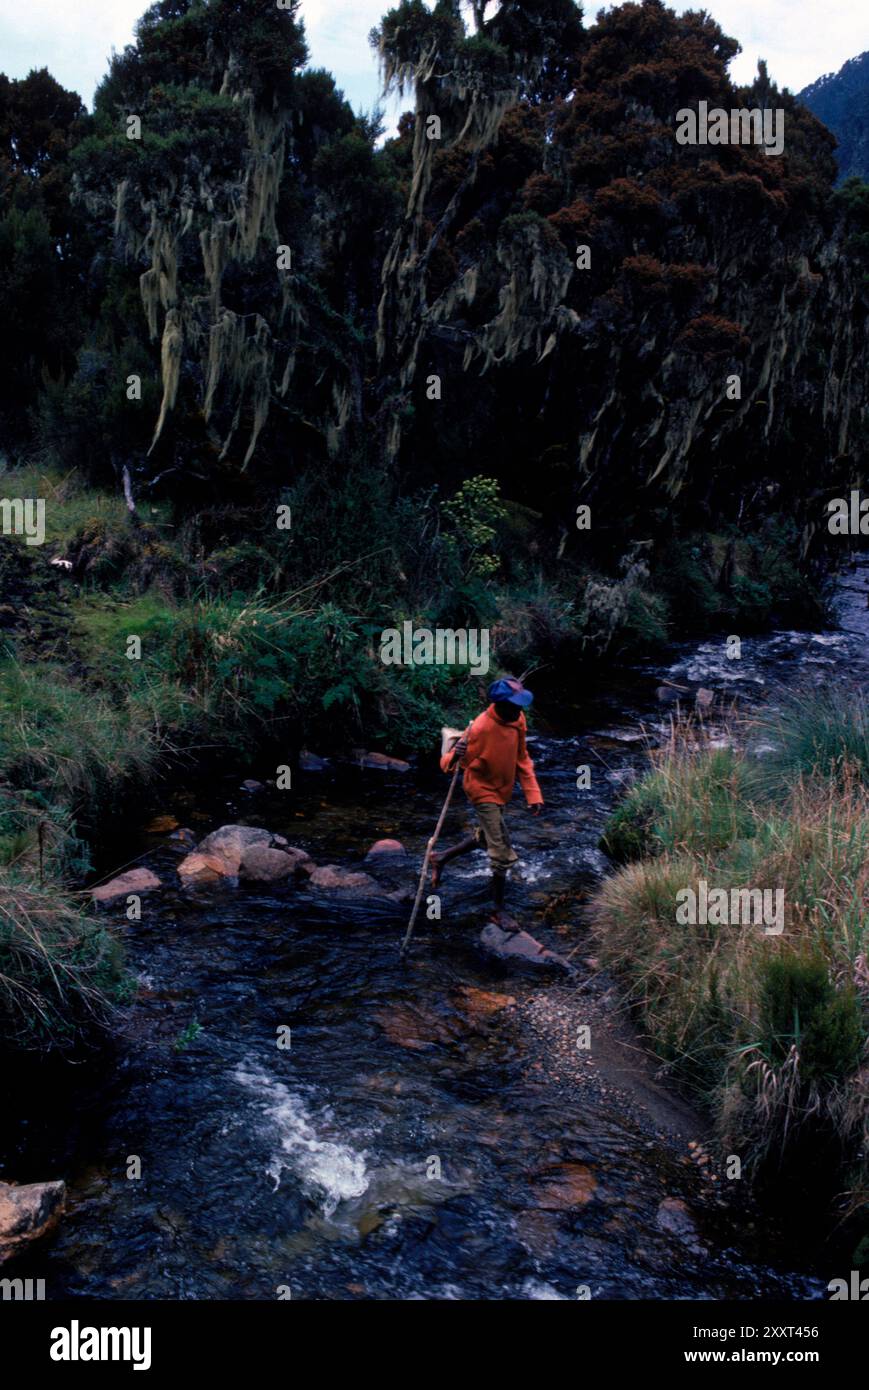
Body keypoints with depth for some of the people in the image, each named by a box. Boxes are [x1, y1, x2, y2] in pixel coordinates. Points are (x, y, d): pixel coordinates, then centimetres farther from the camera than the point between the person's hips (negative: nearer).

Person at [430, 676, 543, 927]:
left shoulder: (517, 719, -9)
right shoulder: (481, 728, -31)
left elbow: (522, 758, 4)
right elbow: (447, 762, -26)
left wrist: (533, 794, -1)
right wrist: (454, 756, -50)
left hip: (502, 790, 8)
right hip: (483, 792, -8)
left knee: (486, 837, 26)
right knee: (503, 854, -6)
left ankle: (440, 859, 44)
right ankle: (498, 911, 11)